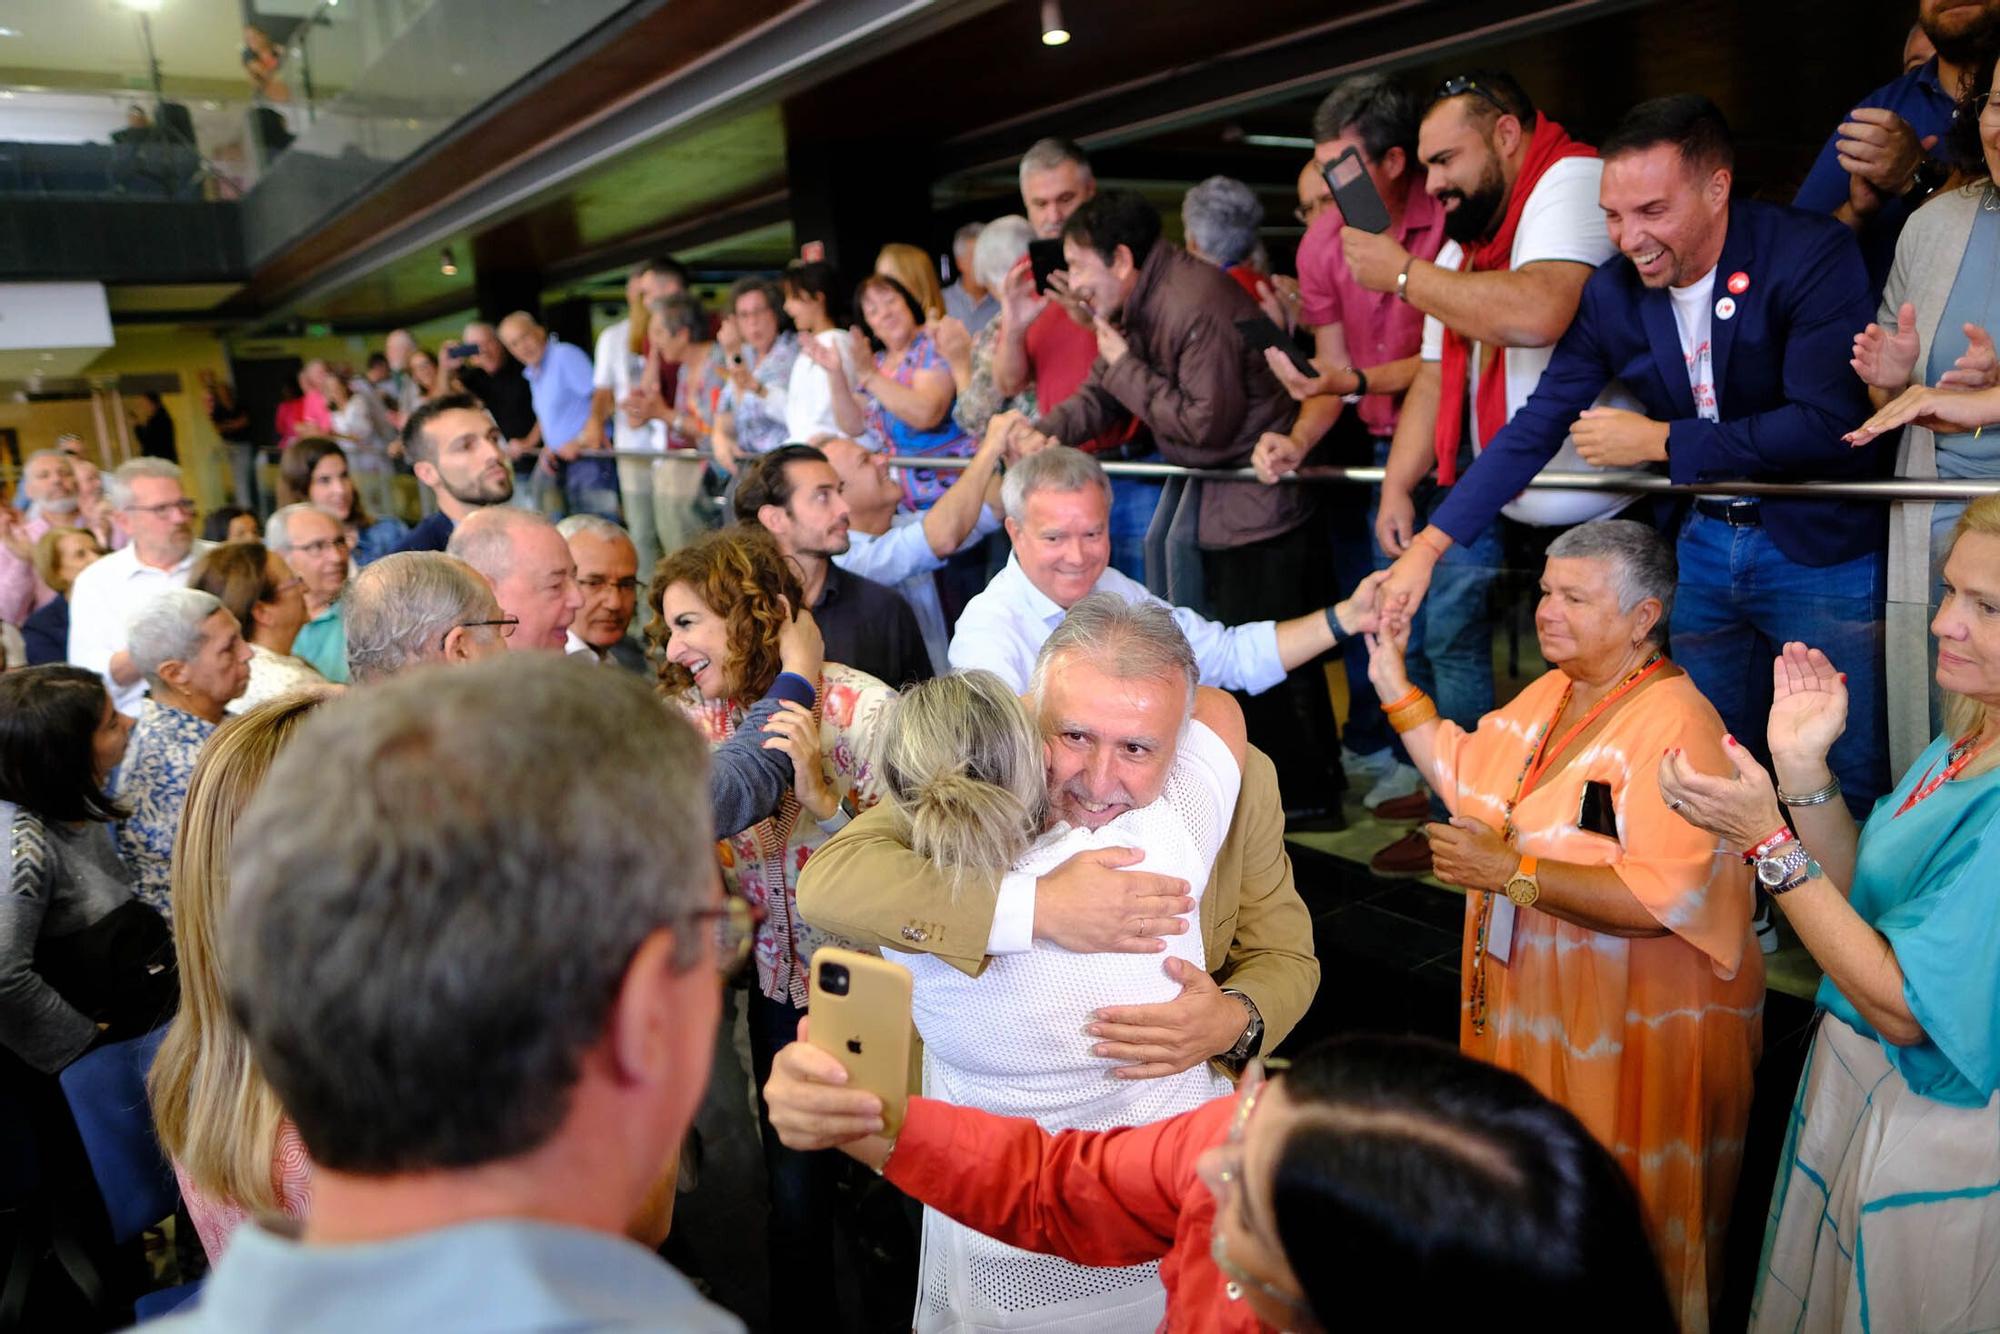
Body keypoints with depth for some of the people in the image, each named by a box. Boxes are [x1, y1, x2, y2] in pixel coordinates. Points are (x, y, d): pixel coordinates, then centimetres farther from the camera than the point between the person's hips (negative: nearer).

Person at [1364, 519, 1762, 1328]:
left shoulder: (1674, 726, -23)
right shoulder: (1551, 693, 5)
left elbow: (1671, 897, -32)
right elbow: (1468, 780, 16)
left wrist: (1514, 873, -29)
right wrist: (1394, 684, 8)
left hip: (1631, 1030, -8)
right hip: (1530, 1004, 8)